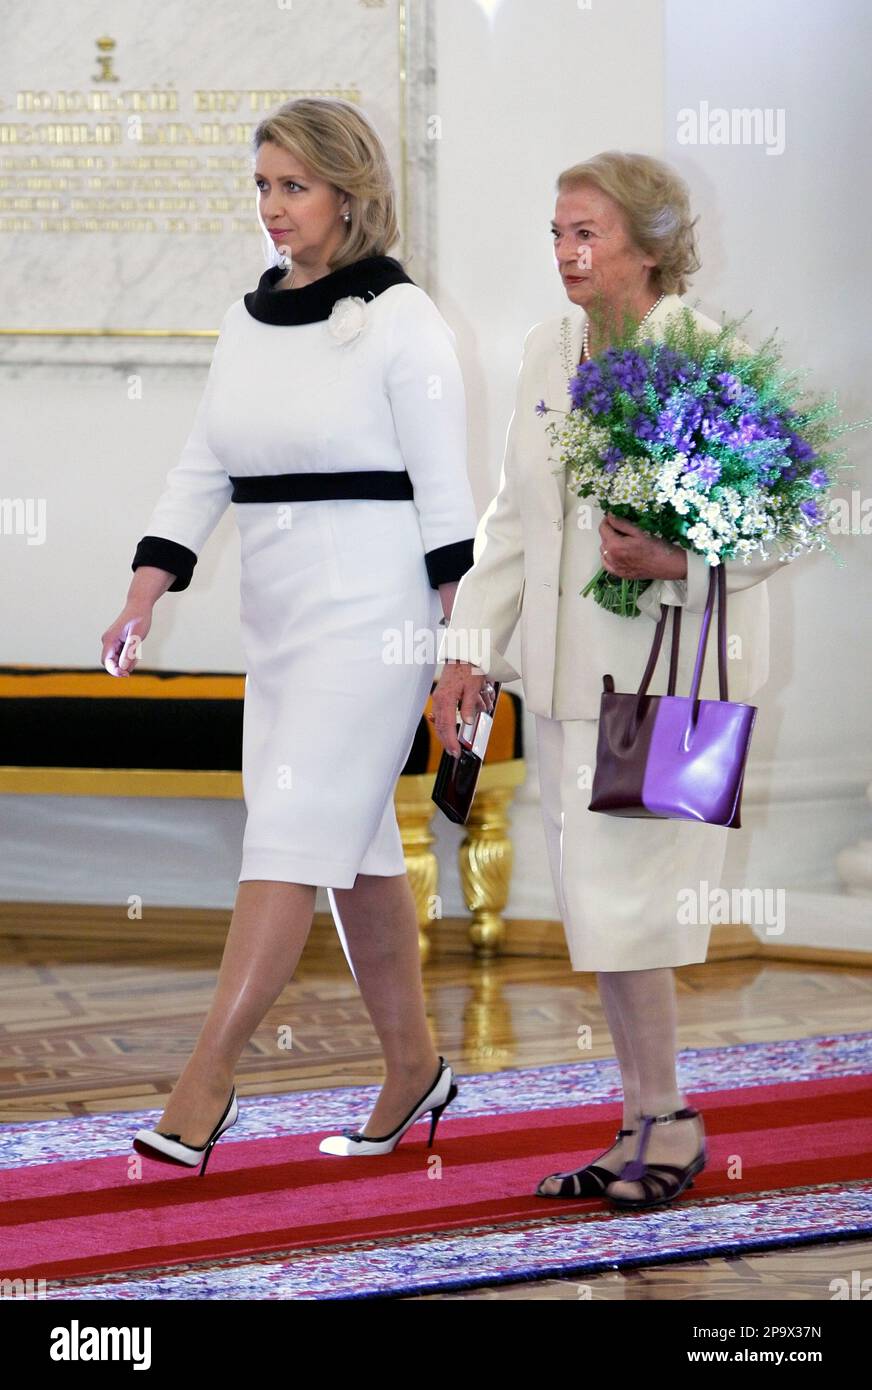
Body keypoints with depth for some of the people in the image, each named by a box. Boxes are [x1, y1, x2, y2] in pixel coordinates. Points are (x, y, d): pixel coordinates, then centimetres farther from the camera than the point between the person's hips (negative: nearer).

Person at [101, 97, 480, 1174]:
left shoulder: (400, 318, -8)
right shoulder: (248, 319, 12)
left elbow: (444, 489, -8)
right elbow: (203, 469, 12)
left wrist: (465, 640, -10)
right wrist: (146, 590, 1)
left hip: (373, 612, -7)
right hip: (278, 617, 7)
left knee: (292, 830, -10)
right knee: (354, 843, 11)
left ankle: (205, 1081, -11)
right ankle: (413, 1066, 22)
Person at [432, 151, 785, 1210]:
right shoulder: (547, 351, 10)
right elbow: (513, 518, 16)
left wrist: (676, 561, -25)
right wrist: (469, 647, 9)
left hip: (671, 671, -7)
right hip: (570, 673, 7)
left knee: (620, 902, -9)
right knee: (593, 907, 9)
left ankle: (664, 1121, 8)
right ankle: (642, 1125, 20)